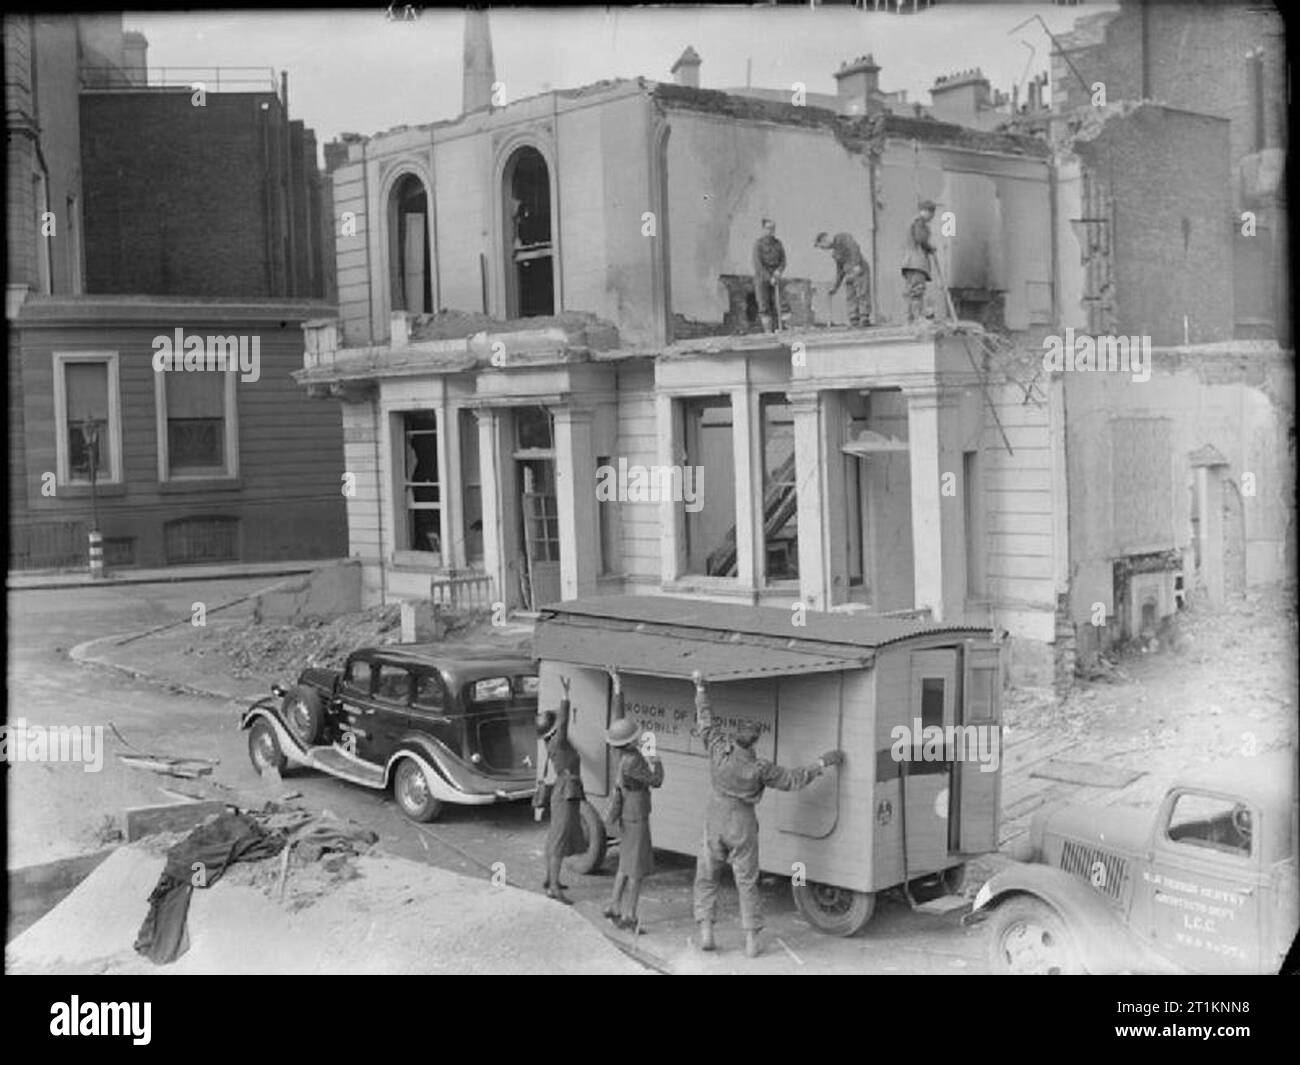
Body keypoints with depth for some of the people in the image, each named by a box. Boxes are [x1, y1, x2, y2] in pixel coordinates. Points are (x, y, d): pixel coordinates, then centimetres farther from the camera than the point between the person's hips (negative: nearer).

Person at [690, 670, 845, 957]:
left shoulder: (720, 750, -15)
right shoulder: (760, 768, -18)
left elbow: (705, 721, -2)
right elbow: (794, 779, -10)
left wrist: (700, 688, 9)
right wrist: (823, 762, -3)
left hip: (716, 825, 1)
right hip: (743, 829, -1)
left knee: (706, 879, 14)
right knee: (747, 883, 10)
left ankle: (705, 931, 4)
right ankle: (752, 940, 7)